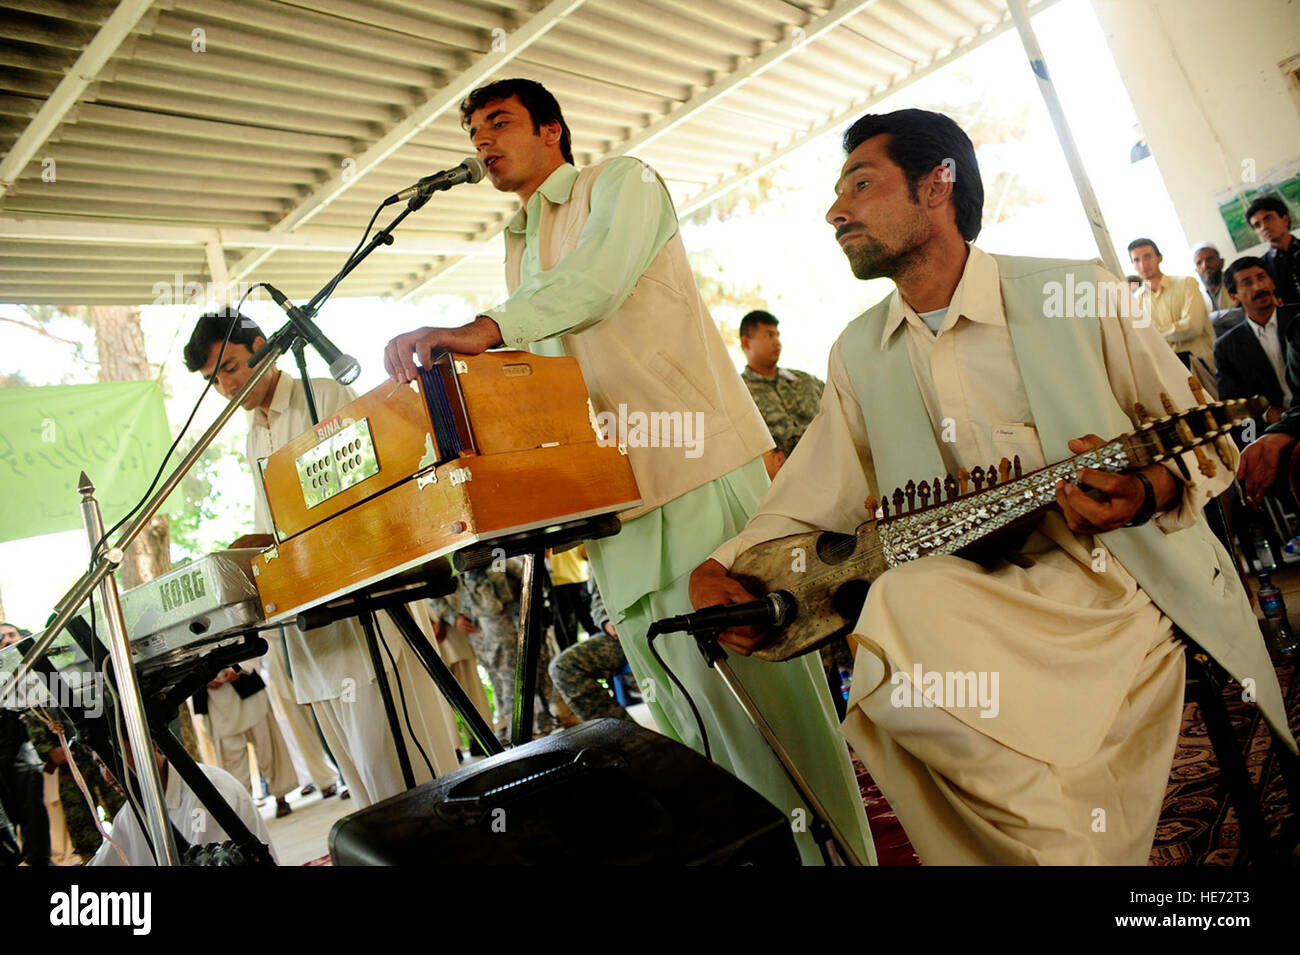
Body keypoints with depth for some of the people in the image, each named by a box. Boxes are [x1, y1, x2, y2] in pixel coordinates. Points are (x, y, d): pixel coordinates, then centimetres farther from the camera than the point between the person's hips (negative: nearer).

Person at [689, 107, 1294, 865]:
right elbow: (812, 502, 9)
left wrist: (1148, 493, -19)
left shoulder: (1080, 294, 1)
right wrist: (721, 567, -9)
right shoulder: (858, 354, 11)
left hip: (1120, 587, -2)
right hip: (971, 598, 3)